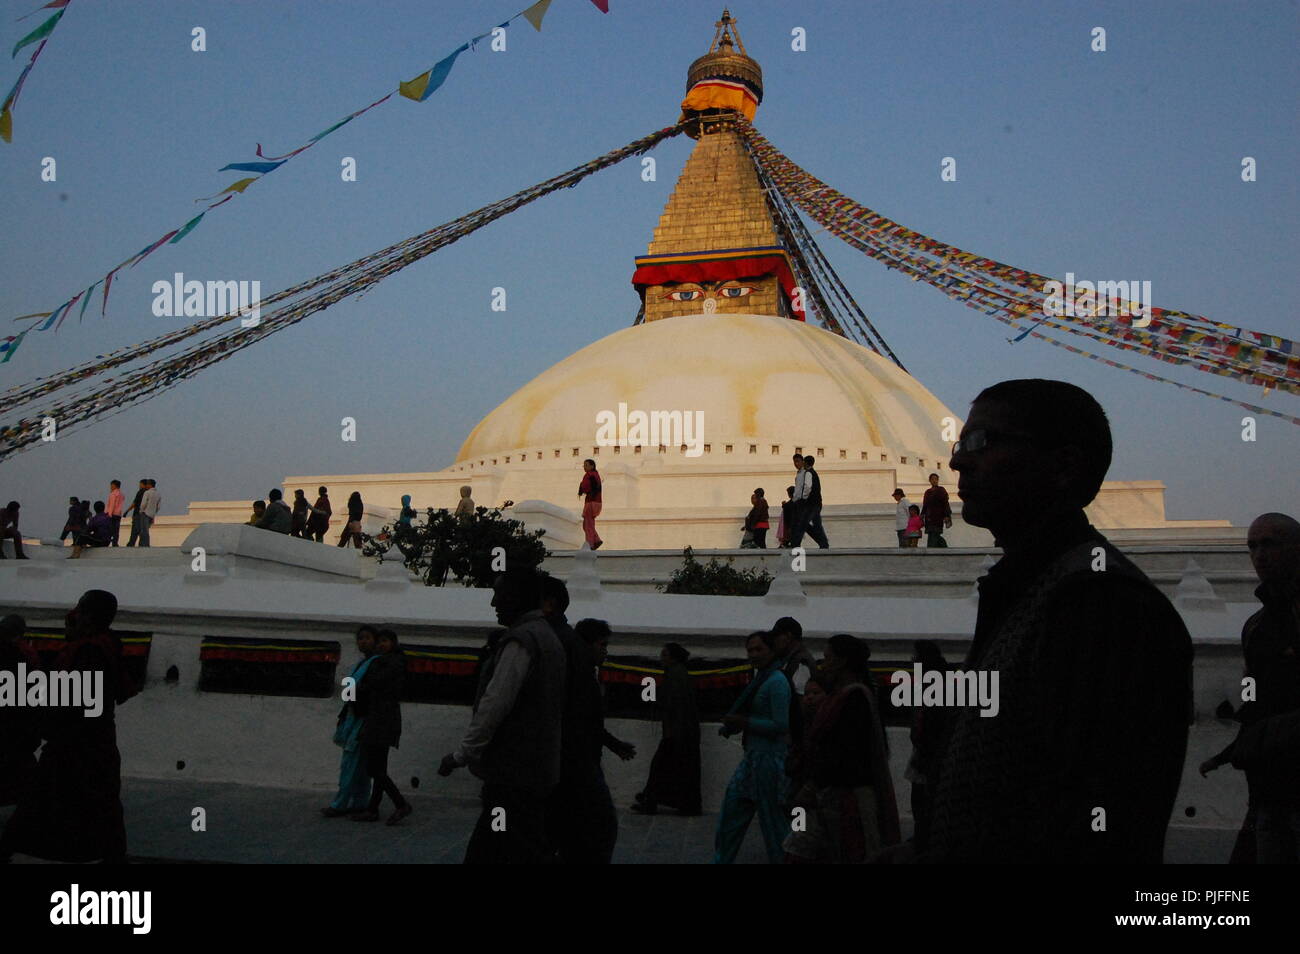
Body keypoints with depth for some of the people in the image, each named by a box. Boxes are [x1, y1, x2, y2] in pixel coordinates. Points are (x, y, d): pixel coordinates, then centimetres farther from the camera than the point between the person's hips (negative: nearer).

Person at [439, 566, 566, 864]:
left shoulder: (521, 640, -15)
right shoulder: (548, 637, 16)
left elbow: (495, 704, -20)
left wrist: (462, 753, -12)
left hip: (513, 774, -10)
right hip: (537, 771, 10)